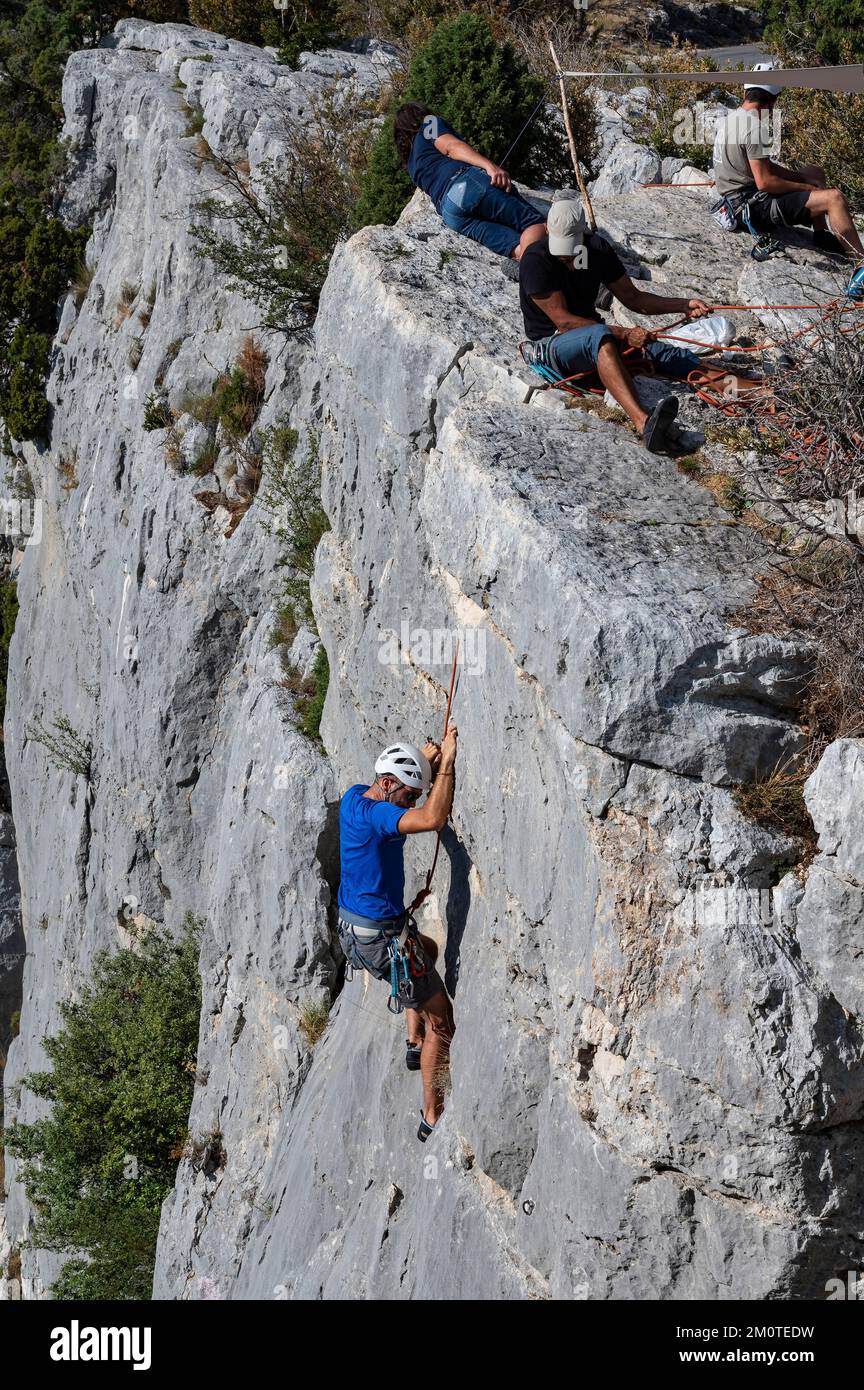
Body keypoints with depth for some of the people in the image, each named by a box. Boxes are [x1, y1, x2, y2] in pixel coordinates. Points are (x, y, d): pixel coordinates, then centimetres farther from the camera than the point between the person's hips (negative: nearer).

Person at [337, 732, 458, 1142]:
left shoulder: (354, 797, 2)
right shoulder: (374, 813, -27)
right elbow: (432, 819, -43)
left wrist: (426, 761, 3)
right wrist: (446, 762, -34)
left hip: (352, 925, 10)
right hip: (382, 936, -10)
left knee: (426, 950, 38)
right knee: (441, 1020, 2)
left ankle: (415, 1043, 40)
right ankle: (433, 1120, 5)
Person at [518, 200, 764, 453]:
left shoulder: (598, 249, 2)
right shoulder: (536, 259, -16)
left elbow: (633, 297, 10)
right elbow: (564, 321, -21)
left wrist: (684, 306, -3)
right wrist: (623, 334, -25)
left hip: (591, 338, 7)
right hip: (549, 344, -7)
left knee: (660, 351, -15)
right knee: (599, 335, -39)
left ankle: (737, 386, -30)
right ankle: (643, 422, -62)